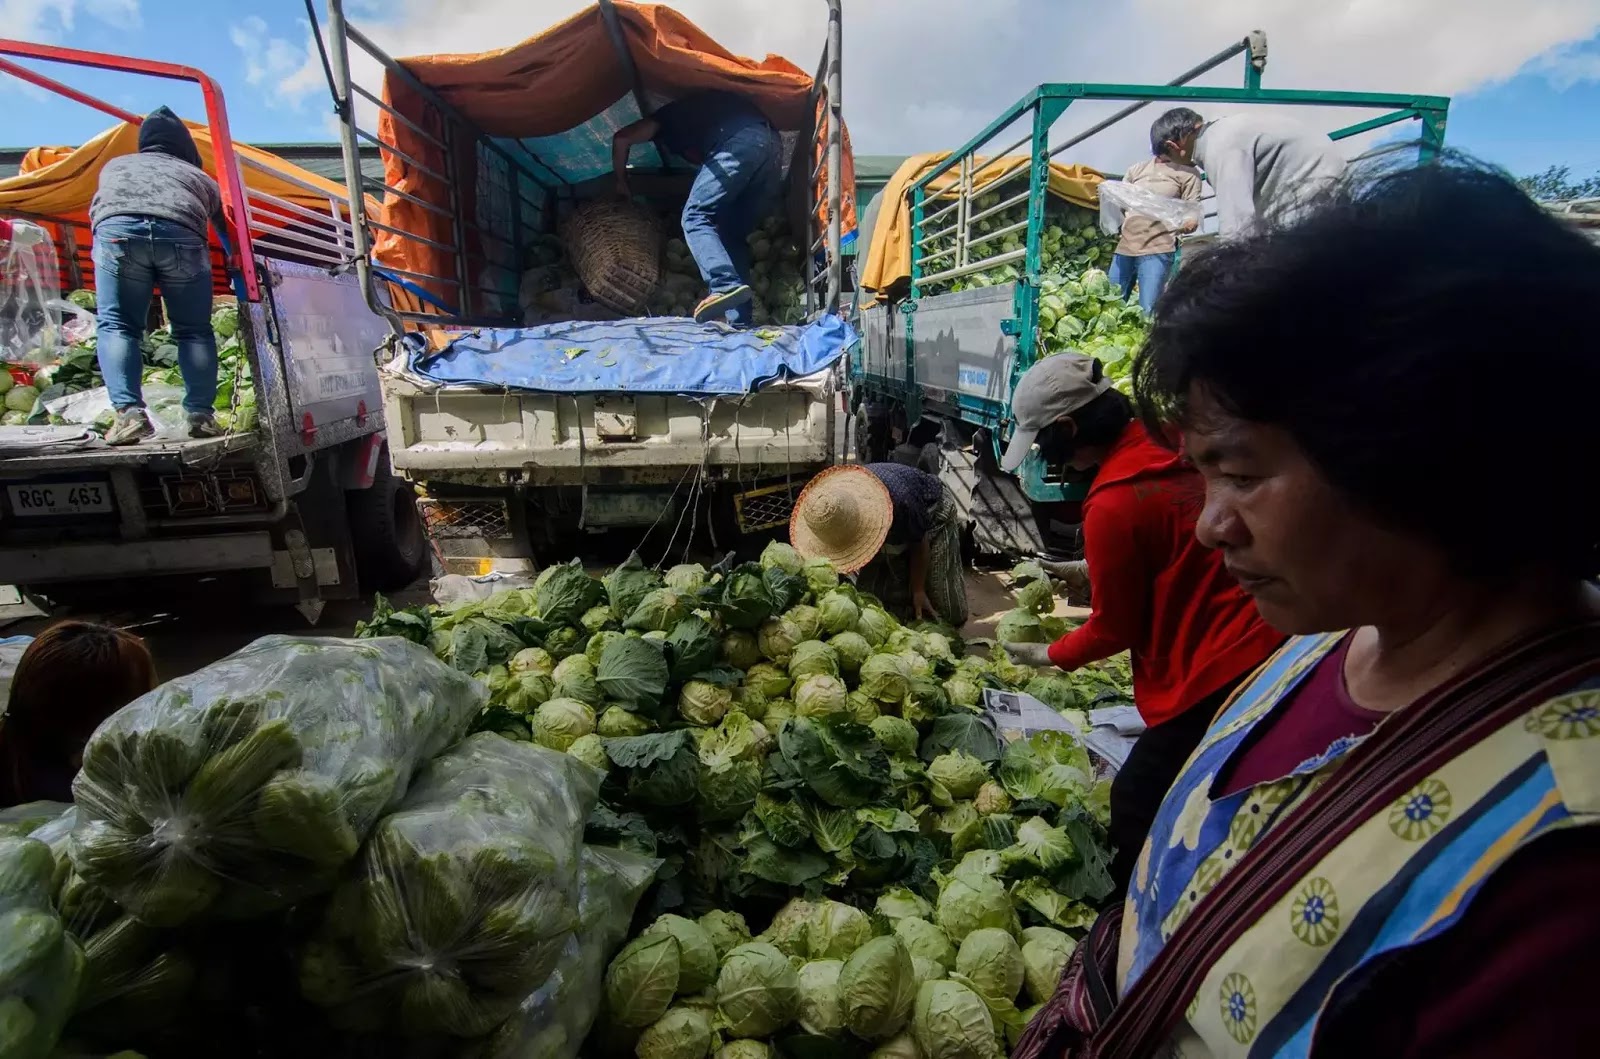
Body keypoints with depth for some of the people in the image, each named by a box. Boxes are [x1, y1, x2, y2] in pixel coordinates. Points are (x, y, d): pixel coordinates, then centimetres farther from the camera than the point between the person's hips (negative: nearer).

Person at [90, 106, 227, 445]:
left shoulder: (115, 165, 36)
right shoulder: (199, 176, 33)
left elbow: (95, 210, 40)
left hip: (118, 229, 1)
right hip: (182, 235, 0)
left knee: (116, 324, 3)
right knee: (194, 330, 7)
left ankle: (129, 413, -12)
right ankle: (201, 415, -4)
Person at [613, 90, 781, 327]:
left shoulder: (671, 114, 24)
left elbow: (622, 138, 15)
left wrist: (621, 181, 28)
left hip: (739, 145, -7)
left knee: (696, 218, -6)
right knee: (732, 234, 9)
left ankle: (726, 286, -30)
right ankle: (740, 324, -1)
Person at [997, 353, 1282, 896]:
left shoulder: (1113, 505, -21)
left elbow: (1115, 629, -8)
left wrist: (1049, 656, 8)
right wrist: (1096, 569, 19)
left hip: (1212, 678, -8)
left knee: (1136, 806, 9)